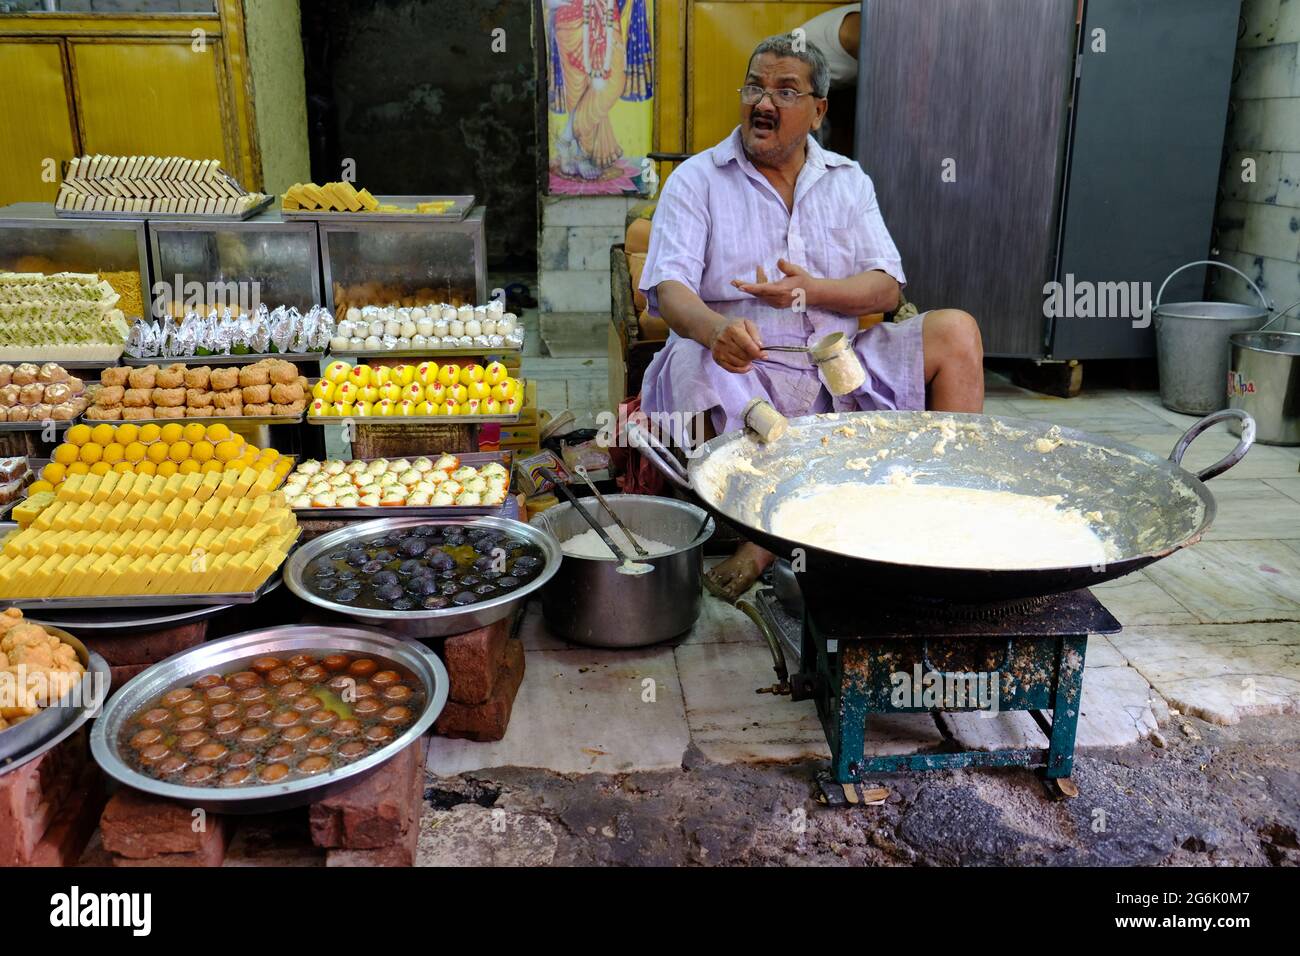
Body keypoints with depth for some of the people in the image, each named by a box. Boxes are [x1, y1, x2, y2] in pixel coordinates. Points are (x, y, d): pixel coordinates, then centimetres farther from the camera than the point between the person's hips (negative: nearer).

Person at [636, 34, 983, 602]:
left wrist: (811, 290, -16)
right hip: (744, 369, -3)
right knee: (692, 360, -37)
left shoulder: (848, 181, 14)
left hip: (841, 370, 3)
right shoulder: (696, 181, 3)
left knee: (954, 330, -15)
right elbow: (670, 290, -11)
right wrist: (716, 329, -35)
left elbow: (887, 288, 5)